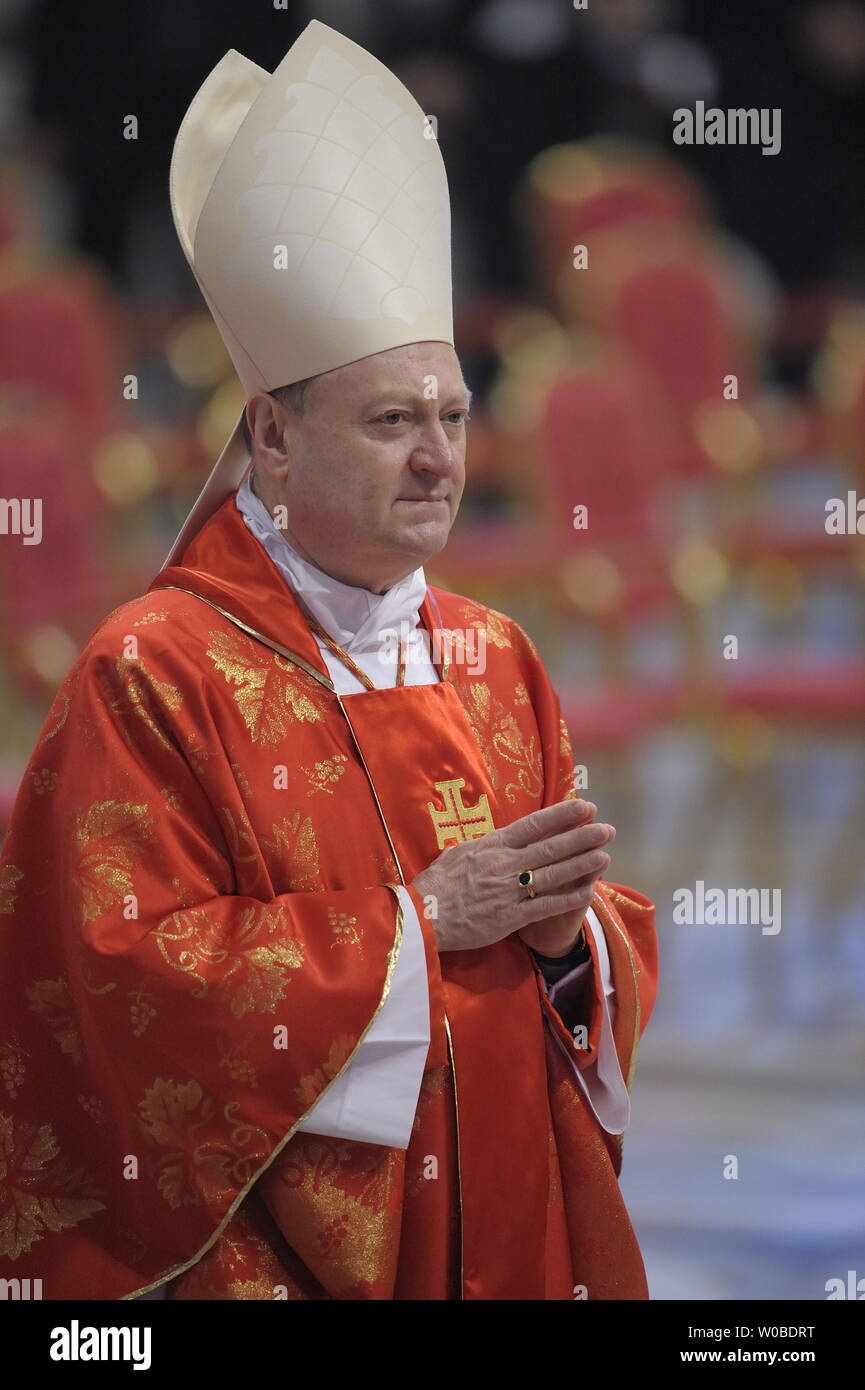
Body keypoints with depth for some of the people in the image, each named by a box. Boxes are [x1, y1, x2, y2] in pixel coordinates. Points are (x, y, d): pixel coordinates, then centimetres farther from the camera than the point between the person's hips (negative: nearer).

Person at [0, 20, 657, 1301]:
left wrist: (567, 927, -12)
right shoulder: (154, 677, -9)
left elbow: (617, 947, 12)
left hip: (516, 1231, 5)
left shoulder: (496, 663, 8)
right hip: (262, 1250, -5)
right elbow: (139, 978, -16)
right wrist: (423, 919, -17)